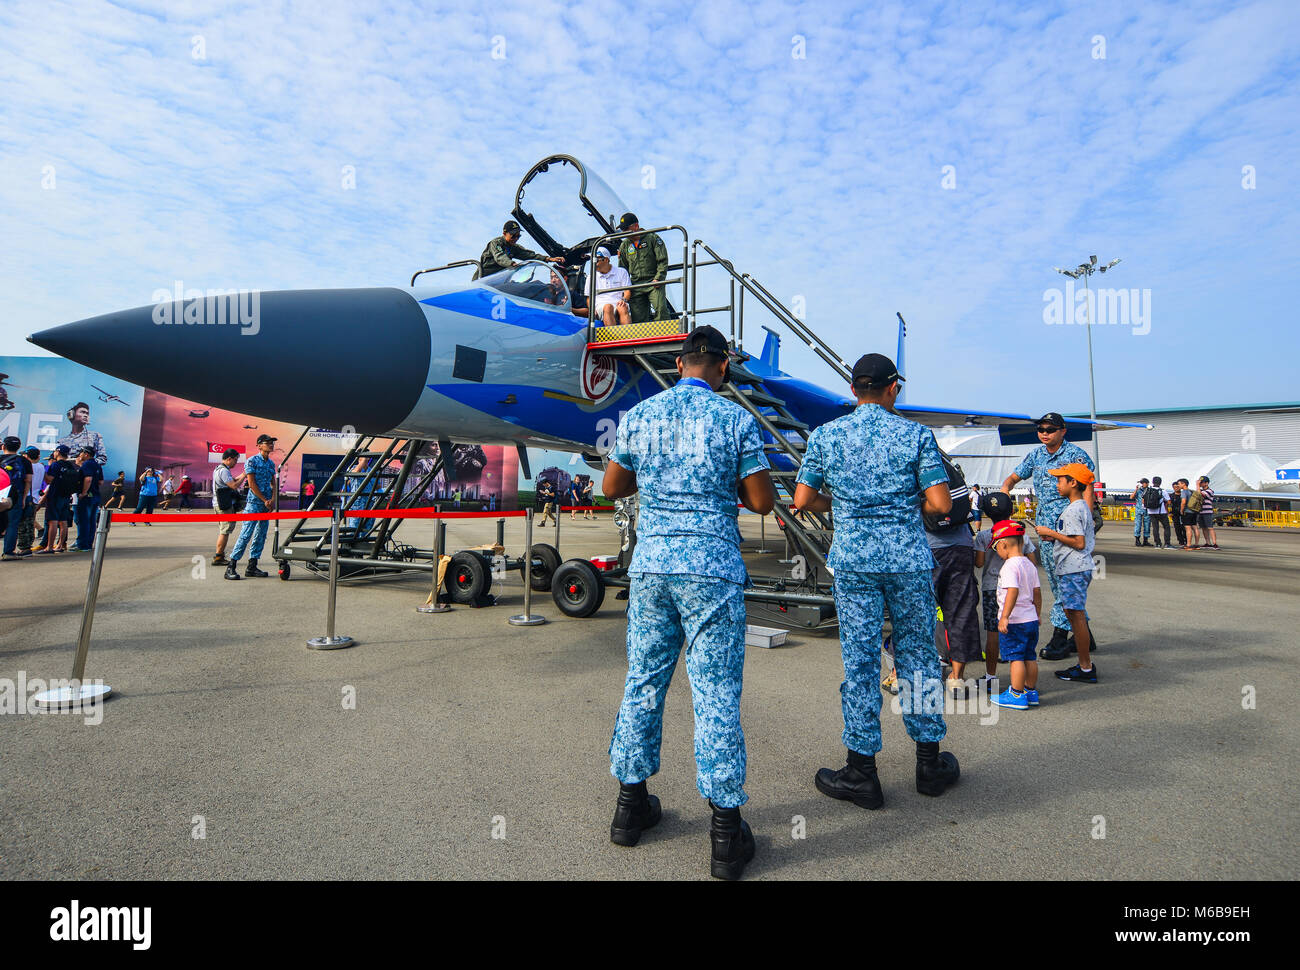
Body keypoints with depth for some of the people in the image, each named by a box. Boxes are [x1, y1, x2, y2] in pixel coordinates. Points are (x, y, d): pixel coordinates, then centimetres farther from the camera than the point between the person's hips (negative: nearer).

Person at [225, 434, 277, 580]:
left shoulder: (271, 463, 14)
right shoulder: (252, 461, -6)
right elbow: (252, 484, -10)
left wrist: (273, 499, 2)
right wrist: (265, 500, -10)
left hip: (267, 504, 7)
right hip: (254, 503, -7)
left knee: (261, 536, 7)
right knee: (246, 534, -11)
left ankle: (252, 567, 13)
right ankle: (231, 567, -7)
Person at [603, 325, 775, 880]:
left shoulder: (639, 416, 4)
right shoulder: (735, 419, -5)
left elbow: (613, 487, 14)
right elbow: (762, 502, -3)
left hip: (650, 564, 4)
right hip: (712, 568, -3)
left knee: (642, 683, 14)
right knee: (716, 694, 2)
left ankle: (631, 805, 28)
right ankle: (726, 834, 11)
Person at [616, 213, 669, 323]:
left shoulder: (652, 238, 4)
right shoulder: (624, 246, 16)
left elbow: (663, 261, 0)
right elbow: (622, 268, 21)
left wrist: (658, 278, -12)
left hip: (654, 283, -4)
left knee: (660, 309, -23)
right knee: (638, 318, -2)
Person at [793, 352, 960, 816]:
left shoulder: (826, 435, 1)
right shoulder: (916, 434, -1)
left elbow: (803, 499, 1)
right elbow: (941, 503, -6)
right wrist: (910, 503, 14)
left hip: (853, 558, 0)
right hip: (909, 557, 0)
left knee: (860, 660, 5)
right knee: (918, 655, 13)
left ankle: (862, 771, 12)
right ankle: (930, 762, 26)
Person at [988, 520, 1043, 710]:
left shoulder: (1010, 566, -17)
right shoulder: (1030, 565, 10)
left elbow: (1013, 591, -27)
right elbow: (1037, 592, 15)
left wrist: (1004, 617, -27)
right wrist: (1037, 615, 25)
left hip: (1014, 621, -9)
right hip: (1031, 618, 9)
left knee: (1015, 657, -2)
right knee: (1030, 657, 15)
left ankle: (1017, 695, 3)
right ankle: (1031, 691, 25)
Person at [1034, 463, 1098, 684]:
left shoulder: (1073, 510, -17)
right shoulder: (1083, 507, 16)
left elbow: (1079, 543, -22)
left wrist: (1052, 533, -15)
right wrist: (1053, 537, 13)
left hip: (1074, 570, -11)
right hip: (1074, 569, 11)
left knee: (1076, 615, -5)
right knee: (1073, 613, 15)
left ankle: (1086, 669, 1)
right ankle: (1085, 663, 22)